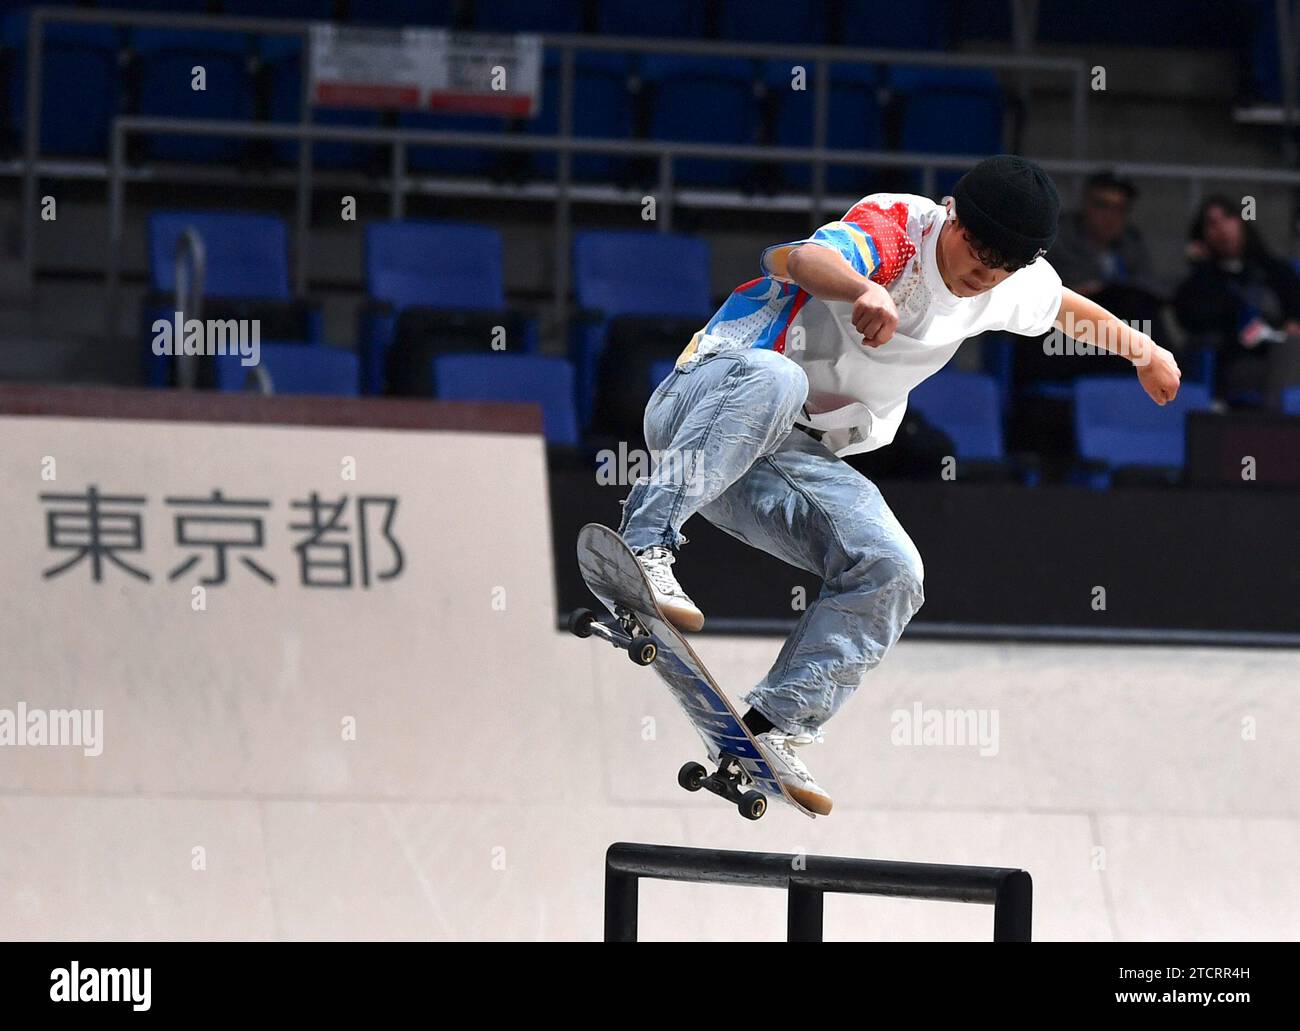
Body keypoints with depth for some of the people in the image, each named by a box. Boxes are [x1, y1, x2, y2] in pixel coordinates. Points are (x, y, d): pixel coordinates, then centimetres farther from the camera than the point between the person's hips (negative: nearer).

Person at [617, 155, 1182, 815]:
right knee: (772, 376, -40)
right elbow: (797, 258, -42)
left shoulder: (1012, 287, 4)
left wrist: (1143, 349, 43)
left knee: (891, 573, -13)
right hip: (700, 411, -7)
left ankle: (770, 735, -10)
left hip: (795, 459, 7)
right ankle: (645, 545, -46)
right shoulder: (895, 231, -20)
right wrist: (863, 289, -64)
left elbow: (1063, 304, 30)